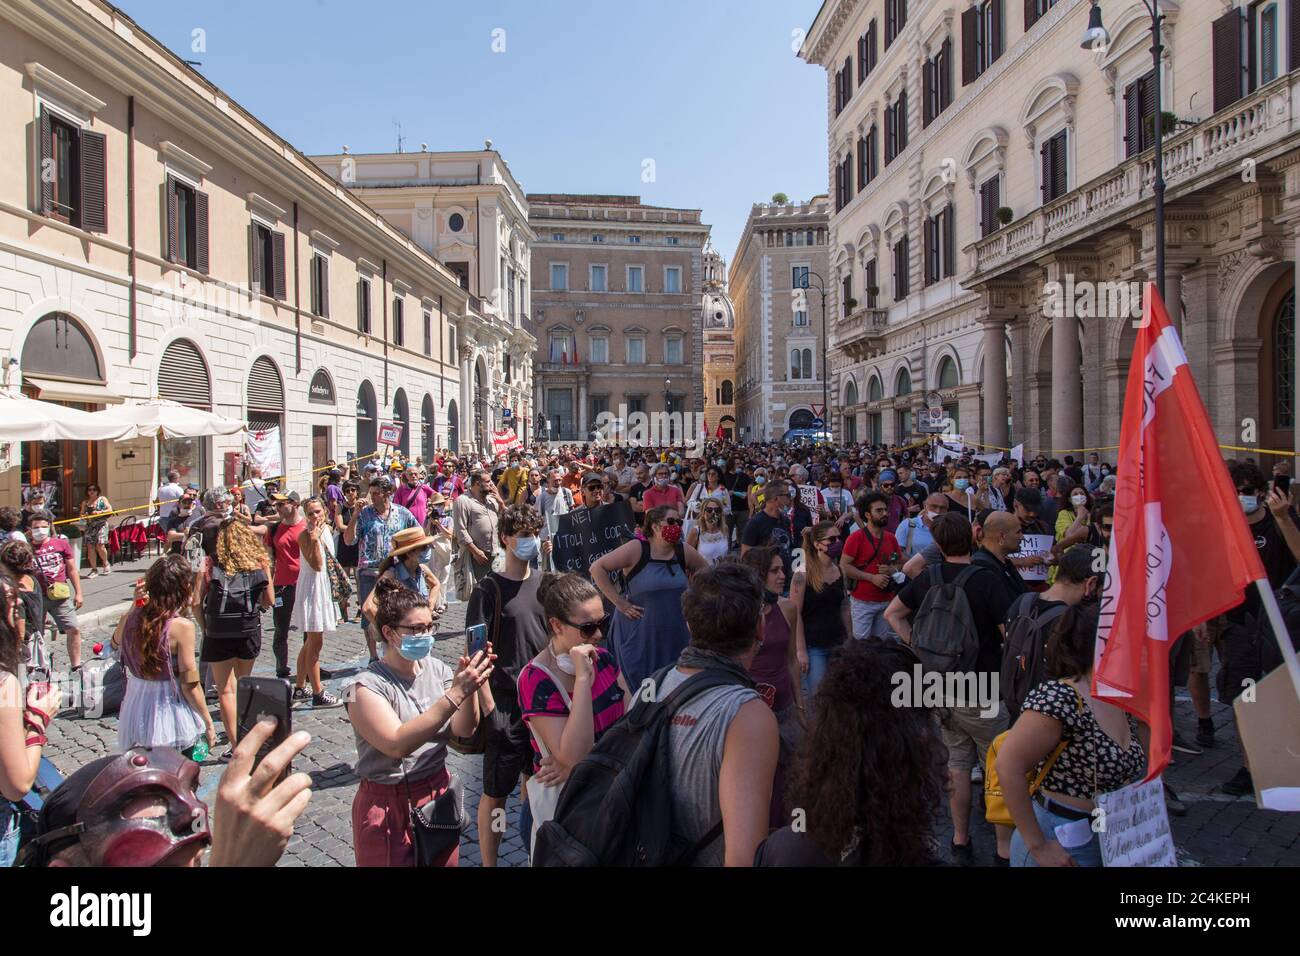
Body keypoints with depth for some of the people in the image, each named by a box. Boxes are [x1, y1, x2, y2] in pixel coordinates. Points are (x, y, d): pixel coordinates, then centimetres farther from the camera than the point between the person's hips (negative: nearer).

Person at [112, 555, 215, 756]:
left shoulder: (131, 619, -6)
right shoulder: (182, 627, -21)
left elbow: (116, 642, 20)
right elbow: (190, 685, -17)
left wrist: (135, 605, 11)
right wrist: (209, 724, -6)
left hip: (136, 716, 5)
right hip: (171, 715, -5)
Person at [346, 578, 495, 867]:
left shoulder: (436, 669, -2)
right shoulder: (368, 686, -16)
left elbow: (464, 730, -8)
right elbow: (398, 744, -29)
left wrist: (470, 685, -25)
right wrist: (455, 694, -35)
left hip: (439, 794, 5)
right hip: (390, 808, -4)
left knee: (444, 861, 15)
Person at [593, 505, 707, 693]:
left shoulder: (684, 551, 2)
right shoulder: (637, 549, -12)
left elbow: (704, 569, 21)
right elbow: (597, 567, -12)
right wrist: (619, 602, -13)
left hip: (675, 633, 4)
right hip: (638, 633, -4)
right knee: (638, 687, 3)